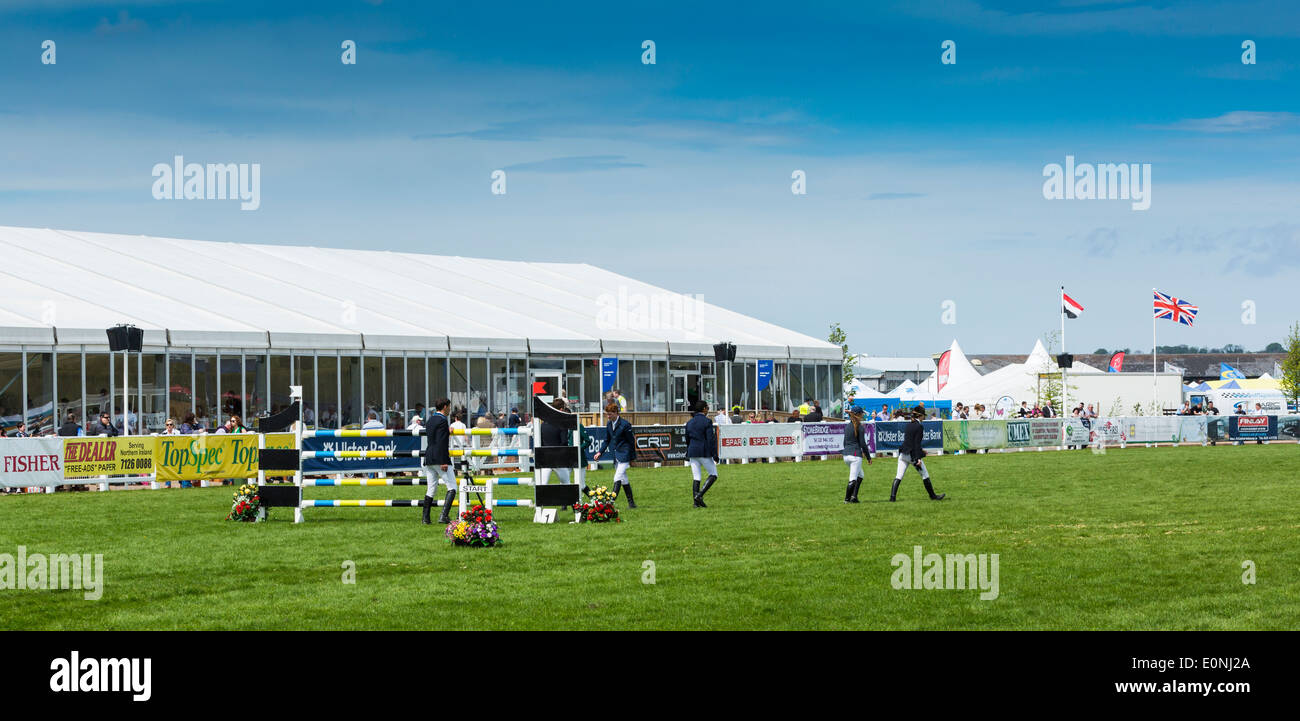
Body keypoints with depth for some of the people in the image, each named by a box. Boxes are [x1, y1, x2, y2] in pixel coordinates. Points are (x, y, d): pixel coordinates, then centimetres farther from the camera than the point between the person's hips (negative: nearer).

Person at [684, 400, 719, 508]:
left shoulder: (689, 423, 10)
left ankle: (696, 502, 2)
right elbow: (710, 439, -13)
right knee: (713, 475, 4)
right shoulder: (707, 422, -9)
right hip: (704, 452, -6)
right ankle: (699, 495, -13)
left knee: (696, 478, 8)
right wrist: (715, 454, -10)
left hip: (692, 452, 6)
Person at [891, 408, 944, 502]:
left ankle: (892, 496, -12)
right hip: (913, 455, -6)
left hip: (903, 454, 6)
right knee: (925, 475, 9)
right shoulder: (919, 426, -11)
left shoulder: (909, 425, 12)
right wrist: (918, 458, -20)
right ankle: (932, 496, 19)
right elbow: (917, 443, -17)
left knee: (899, 476, 0)